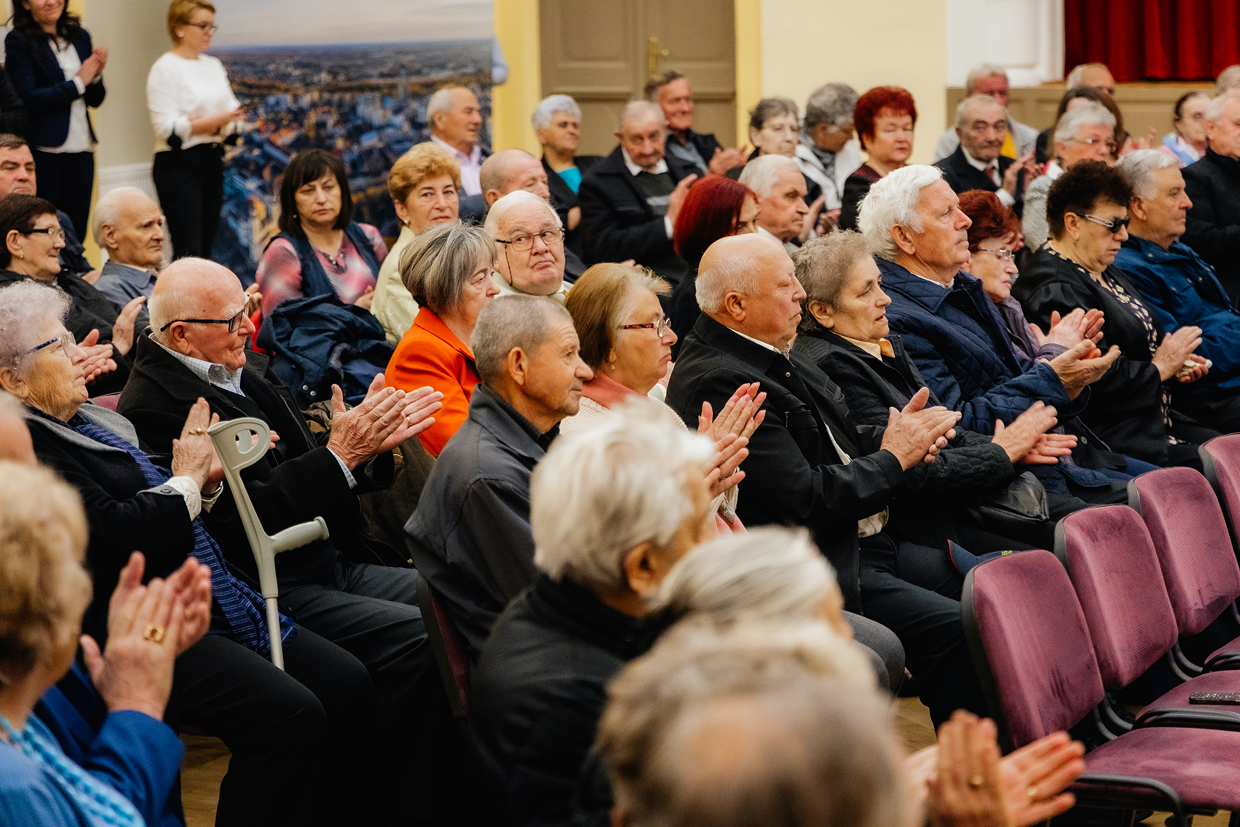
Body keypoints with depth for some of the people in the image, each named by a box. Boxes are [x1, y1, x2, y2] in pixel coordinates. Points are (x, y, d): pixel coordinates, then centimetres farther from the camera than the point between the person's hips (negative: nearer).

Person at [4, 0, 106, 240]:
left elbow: (95, 100, 16)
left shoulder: (80, 37, 12)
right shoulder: (18, 41, -4)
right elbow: (29, 100, -12)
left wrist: (96, 74, -5)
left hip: (81, 149, 5)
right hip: (43, 153, -5)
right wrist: (78, 82, -10)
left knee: (76, 233, 5)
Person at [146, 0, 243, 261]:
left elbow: (232, 115, 13)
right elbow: (165, 127, -16)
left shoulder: (214, 65, 15)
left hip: (212, 160, 7)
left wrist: (209, 124, -9)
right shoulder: (165, 68, -8)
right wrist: (215, 120, -23)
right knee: (188, 253, -12)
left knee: (206, 249, 9)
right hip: (179, 165, -7)